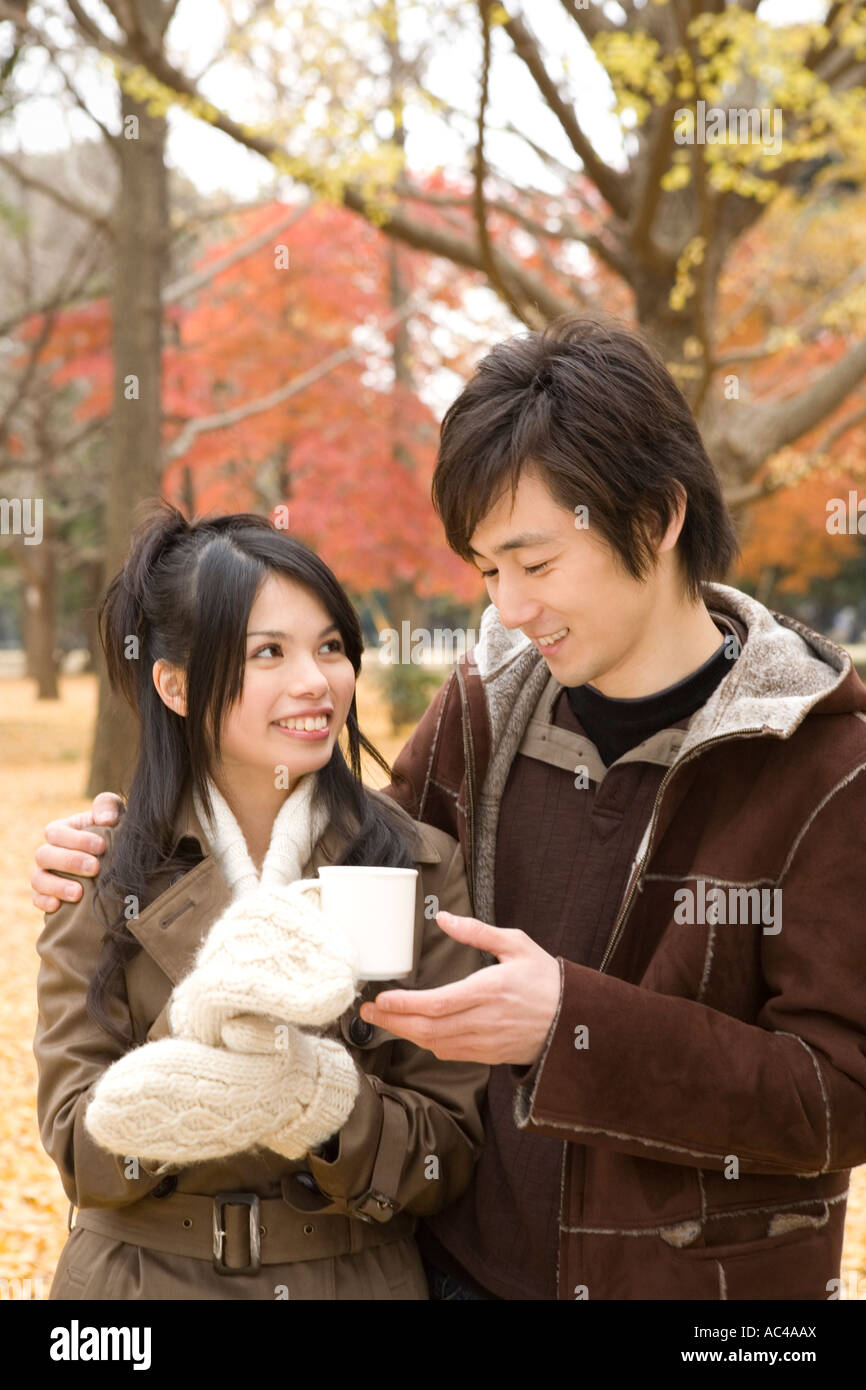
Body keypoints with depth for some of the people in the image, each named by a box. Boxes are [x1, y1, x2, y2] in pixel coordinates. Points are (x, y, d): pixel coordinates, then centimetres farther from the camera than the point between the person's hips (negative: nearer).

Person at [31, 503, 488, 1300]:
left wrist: (305, 1098, -29)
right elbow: (82, 1157, -13)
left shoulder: (425, 868, -8)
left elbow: (449, 1157, -10)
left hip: (360, 1275, 0)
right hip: (141, 1272, 0)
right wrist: (198, 1035, -31)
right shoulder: (102, 879, -7)